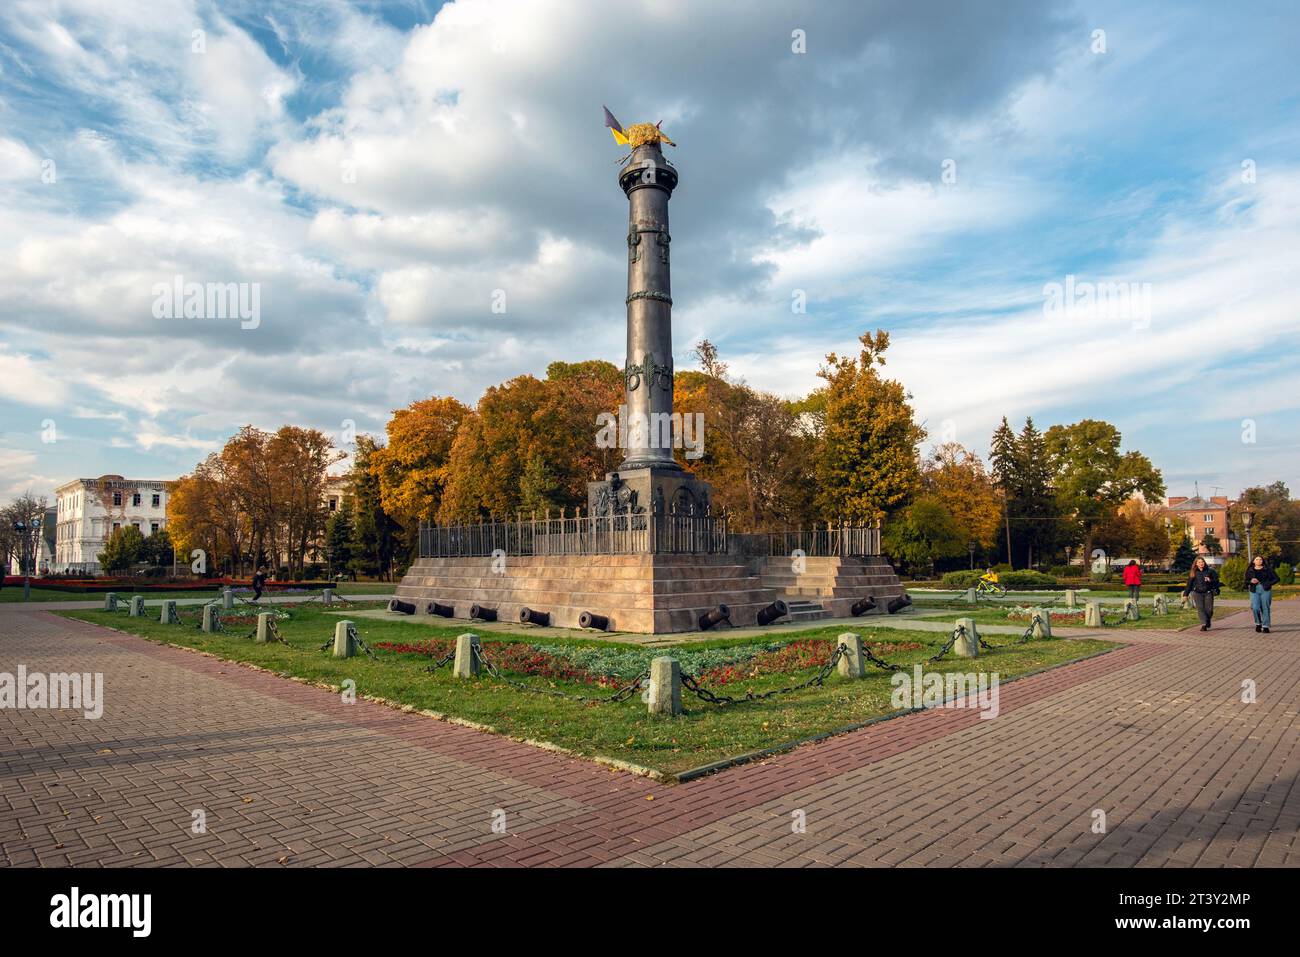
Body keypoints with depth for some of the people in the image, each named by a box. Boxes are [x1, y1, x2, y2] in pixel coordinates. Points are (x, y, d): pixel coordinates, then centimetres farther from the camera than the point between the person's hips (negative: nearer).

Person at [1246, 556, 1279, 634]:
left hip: (1265, 590, 0)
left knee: (1265, 608, -1)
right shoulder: (1250, 570, 10)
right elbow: (1246, 581, 12)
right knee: (1255, 608, -11)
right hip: (1254, 591, 1)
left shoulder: (1267, 569, 6)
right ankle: (1258, 624, 10)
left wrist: (1268, 584, -7)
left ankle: (1265, 626, 7)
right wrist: (1251, 581, -9)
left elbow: (1276, 579, 6)